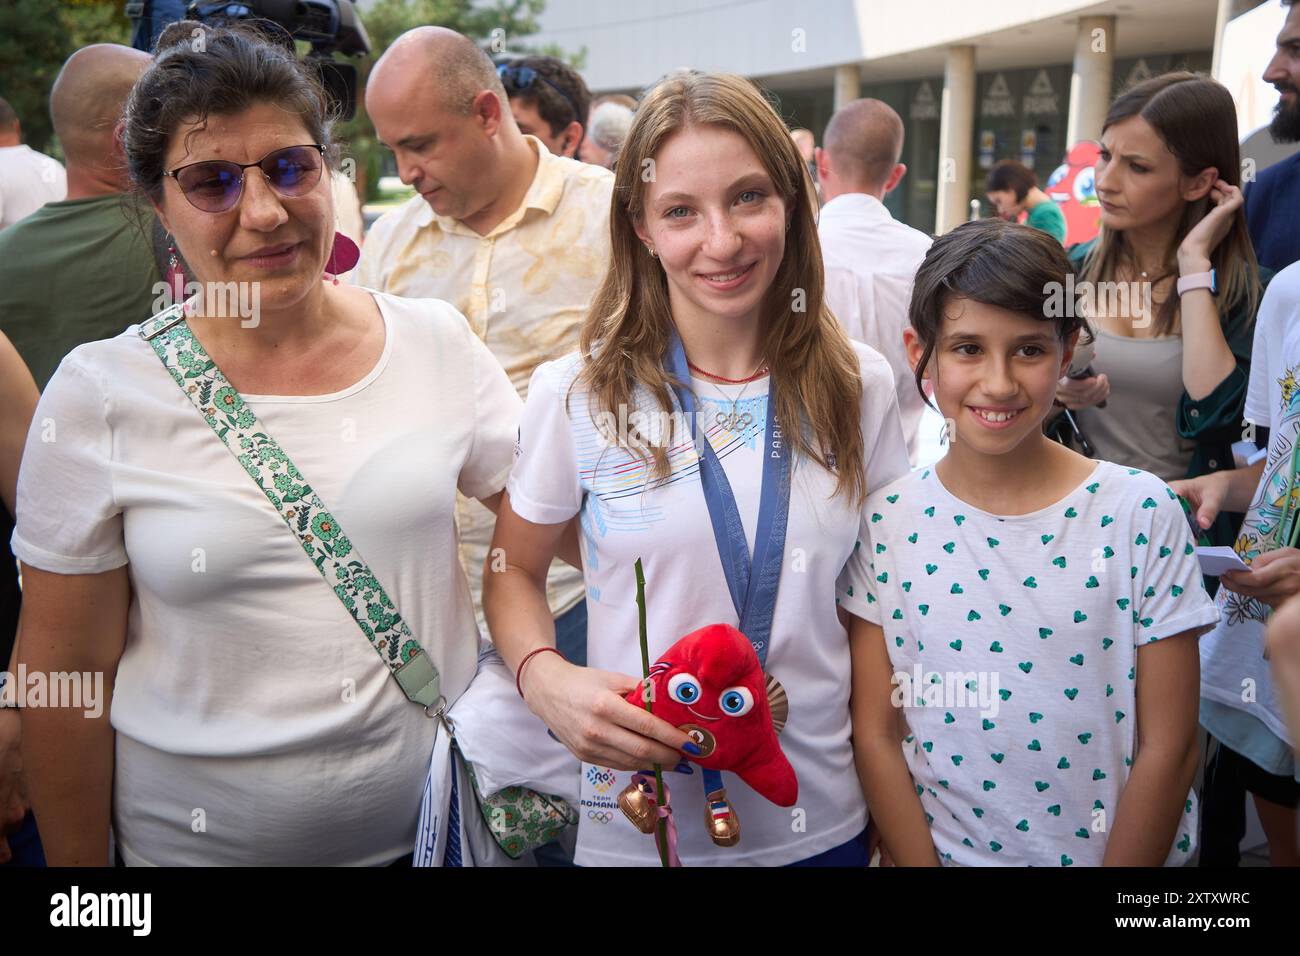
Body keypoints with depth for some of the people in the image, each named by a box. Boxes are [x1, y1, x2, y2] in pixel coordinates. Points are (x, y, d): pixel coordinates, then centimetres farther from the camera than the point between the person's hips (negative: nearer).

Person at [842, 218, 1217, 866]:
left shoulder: (1140, 513, -14)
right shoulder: (887, 522, -11)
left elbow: (1169, 748, -11)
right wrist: (921, 862, -11)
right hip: (944, 850, 1)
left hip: (1114, 854, 0)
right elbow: (875, 736, -7)